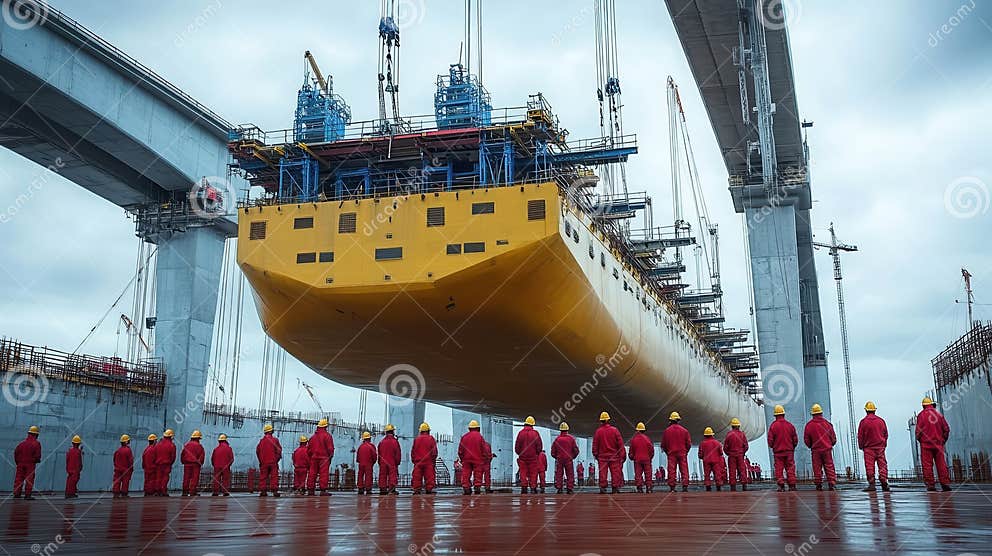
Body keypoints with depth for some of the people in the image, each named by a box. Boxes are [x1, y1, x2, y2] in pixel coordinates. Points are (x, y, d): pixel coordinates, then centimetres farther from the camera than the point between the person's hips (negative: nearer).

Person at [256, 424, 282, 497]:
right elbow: (279, 450, -2)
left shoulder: (261, 441, 4)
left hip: (264, 462, 2)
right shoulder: (275, 440, -3)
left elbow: (257, 451, 9)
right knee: (274, 476, -3)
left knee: (263, 477, 8)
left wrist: (261, 460, 17)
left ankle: (263, 491, 5)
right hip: (273, 462, -2)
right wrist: (277, 459, 9)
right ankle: (274, 490, -10)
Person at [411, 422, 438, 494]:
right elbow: (434, 451, -1)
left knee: (417, 476, 4)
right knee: (429, 476, -1)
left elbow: (413, 451, 11)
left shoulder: (416, 439, 7)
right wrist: (434, 460, 8)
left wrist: (413, 460, 18)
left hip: (418, 462, 2)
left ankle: (416, 489, 2)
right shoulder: (431, 439, -1)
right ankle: (429, 489, -5)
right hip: (428, 461, -2)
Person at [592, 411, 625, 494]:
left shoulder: (598, 431, -1)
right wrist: (622, 455, 5)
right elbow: (620, 443, 0)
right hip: (614, 456, 0)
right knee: (615, 472, 3)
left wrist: (595, 454, 13)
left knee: (602, 472, 0)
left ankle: (602, 488, -4)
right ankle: (615, 488, -1)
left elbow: (595, 445, 3)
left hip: (602, 456, 0)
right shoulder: (614, 430, -1)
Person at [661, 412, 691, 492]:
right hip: (682, 454, 0)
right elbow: (689, 443, 4)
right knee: (684, 470, 2)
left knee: (671, 471, 0)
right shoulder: (684, 430, 2)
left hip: (671, 453, 0)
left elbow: (663, 444, 5)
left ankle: (672, 487, -4)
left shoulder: (667, 431, 1)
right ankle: (685, 486, -5)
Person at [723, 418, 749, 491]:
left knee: (732, 471, 1)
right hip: (741, 455, 1)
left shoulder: (729, 434, -3)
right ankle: (744, 485, -3)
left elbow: (725, 447, -2)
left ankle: (733, 486, -1)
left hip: (731, 456, -1)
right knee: (742, 470, 4)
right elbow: (746, 446, 0)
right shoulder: (742, 434, 0)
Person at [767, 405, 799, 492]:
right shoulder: (790, 425, 2)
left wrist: (773, 447, 15)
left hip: (778, 452, -2)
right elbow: (795, 439, 6)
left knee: (779, 469, 1)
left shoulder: (773, 425, -6)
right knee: (790, 468, 5)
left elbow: (770, 440, -5)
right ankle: (792, 485, 1)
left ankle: (781, 486, -4)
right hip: (789, 451, 2)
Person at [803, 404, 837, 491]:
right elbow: (833, 437, 5)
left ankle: (819, 485, 4)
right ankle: (832, 484, -1)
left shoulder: (809, 425, -4)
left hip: (815, 450, 0)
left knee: (817, 468, 4)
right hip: (827, 449, 1)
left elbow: (806, 439, 2)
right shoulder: (827, 423, -2)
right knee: (829, 467, 5)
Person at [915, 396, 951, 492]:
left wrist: (919, 440, 11)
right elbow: (946, 429, 8)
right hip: (938, 444, 3)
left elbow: (918, 430, -5)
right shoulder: (939, 414, 8)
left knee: (927, 465, -2)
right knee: (941, 464, 4)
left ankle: (930, 485, -5)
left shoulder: (921, 415, -2)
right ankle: (945, 483, -1)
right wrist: (943, 441, 18)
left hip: (926, 444, -3)